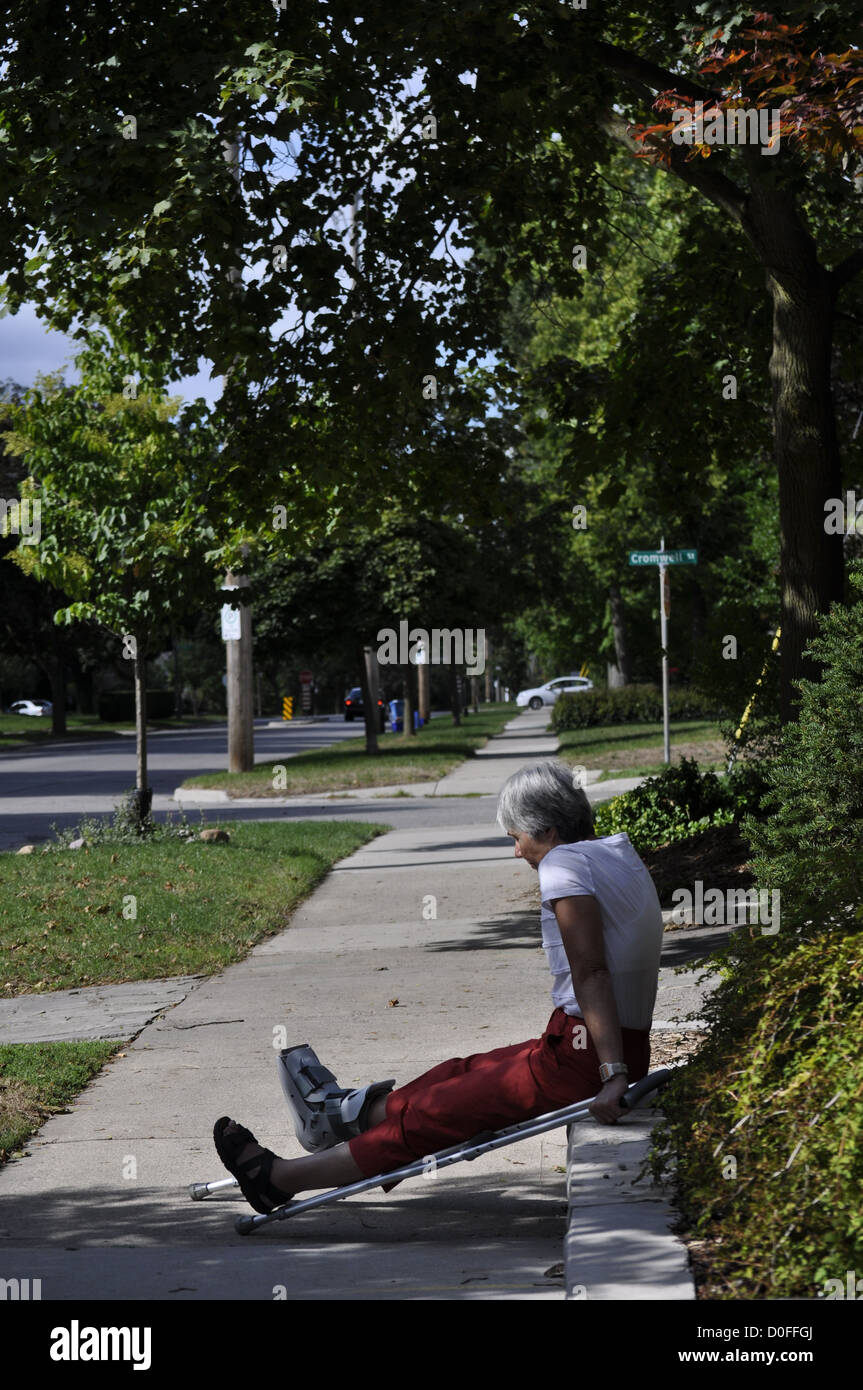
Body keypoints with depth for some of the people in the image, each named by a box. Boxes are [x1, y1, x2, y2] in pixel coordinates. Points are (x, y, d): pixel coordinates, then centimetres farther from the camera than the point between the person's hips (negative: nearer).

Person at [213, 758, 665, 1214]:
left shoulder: (564, 864, -14)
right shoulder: (620, 851, 15)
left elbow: (591, 973, -23)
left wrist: (612, 1074, -28)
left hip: (581, 1058, -9)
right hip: (632, 1049, 9)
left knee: (426, 1117, 1)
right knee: (461, 1073, 24)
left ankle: (278, 1177, 10)